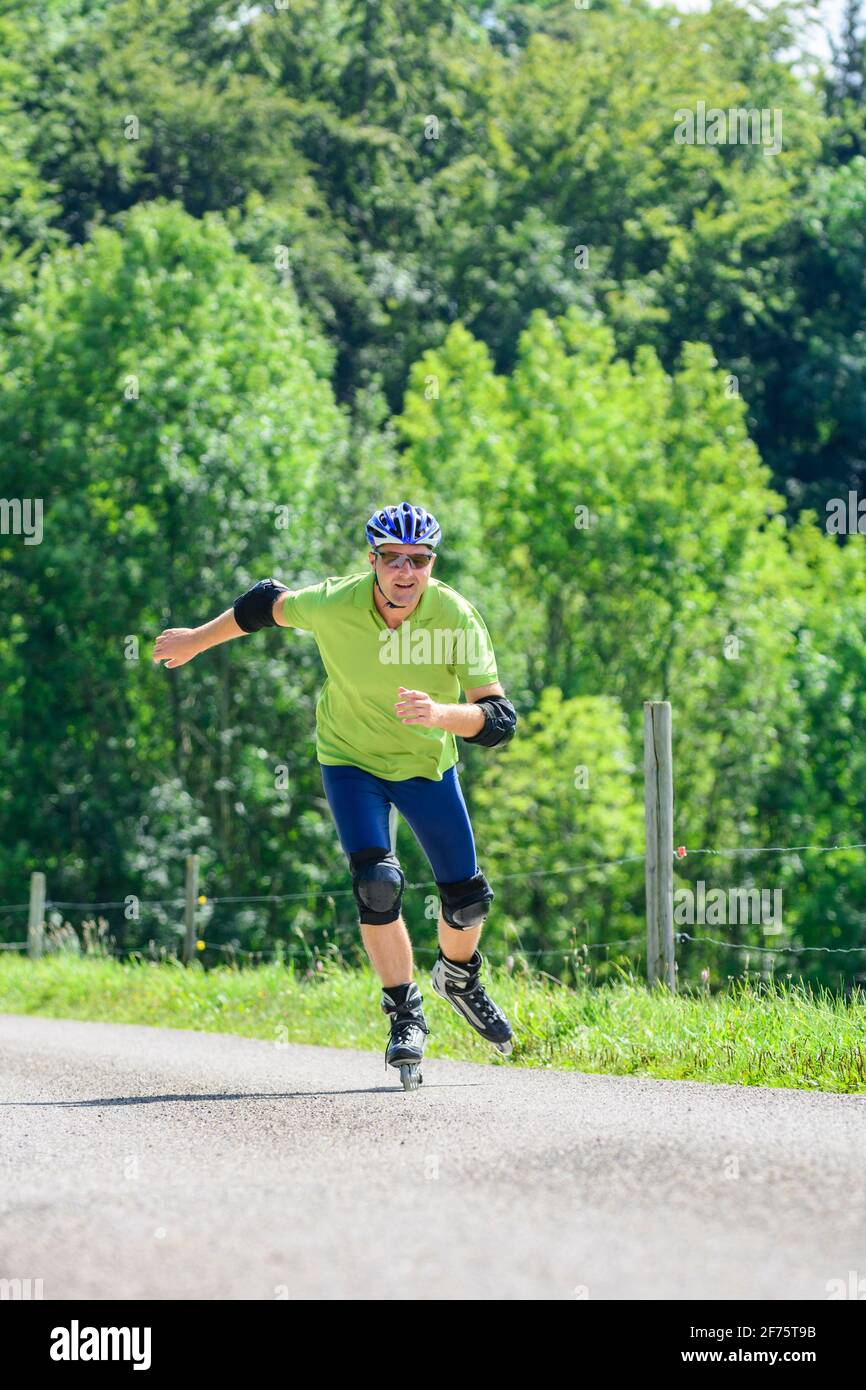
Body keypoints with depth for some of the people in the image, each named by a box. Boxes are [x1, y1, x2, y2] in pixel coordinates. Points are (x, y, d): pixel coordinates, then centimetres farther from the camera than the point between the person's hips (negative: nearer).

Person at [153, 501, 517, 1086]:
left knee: (468, 896, 4)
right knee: (377, 882, -21)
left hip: (428, 763, 1)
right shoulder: (333, 604, -26)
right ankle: (406, 1016, -4)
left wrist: (440, 714, -49)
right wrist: (195, 640, 9)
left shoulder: (456, 617, -27)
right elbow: (267, 603, -4)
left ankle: (459, 976, 38)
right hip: (351, 758, -1)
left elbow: (499, 719, -29)